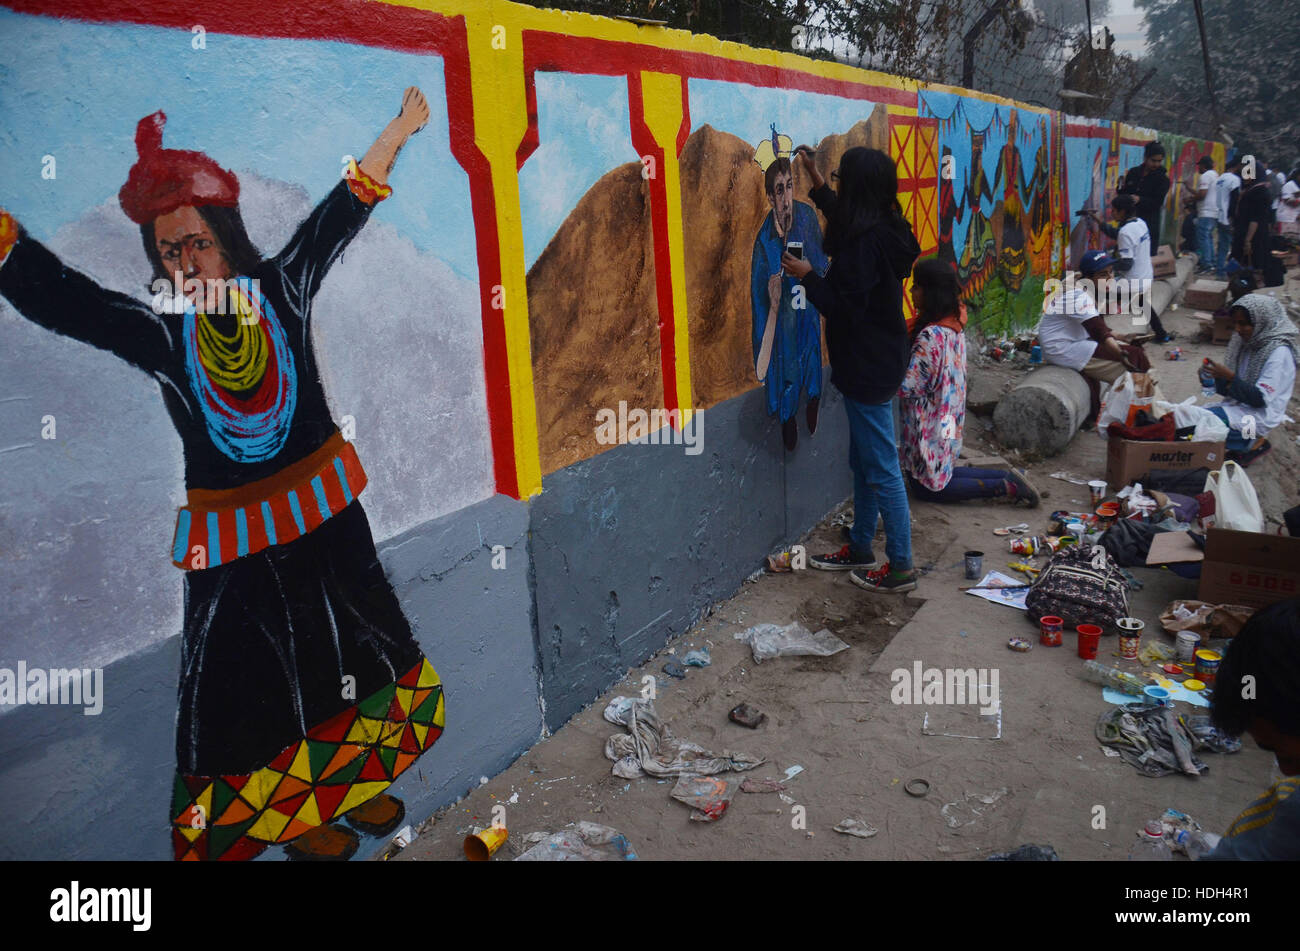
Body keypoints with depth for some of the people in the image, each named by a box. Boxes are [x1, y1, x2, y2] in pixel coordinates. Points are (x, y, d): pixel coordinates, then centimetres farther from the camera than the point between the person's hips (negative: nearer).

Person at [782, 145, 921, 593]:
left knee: (881, 471, -1)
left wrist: (807, 275, -12)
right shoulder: (882, 229, 9)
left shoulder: (866, 240, -22)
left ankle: (901, 567, 9)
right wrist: (814, 177, 34)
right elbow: (839, 213, 32)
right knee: (864, 463, 19)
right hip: (876, 363, 10)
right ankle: (860, 550, 33)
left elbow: (846, 307, -24)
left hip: (869, 368, -10)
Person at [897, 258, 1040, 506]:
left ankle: (1005, 487, 0)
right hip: (950, 418, 9)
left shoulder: (930, 336, -27)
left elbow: (907, 387, -27)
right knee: (939, 473, 24)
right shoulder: (955, 324, 0)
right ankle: (1008, 477, 16)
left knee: (926, 486, 8)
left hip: (930, 424, -9)